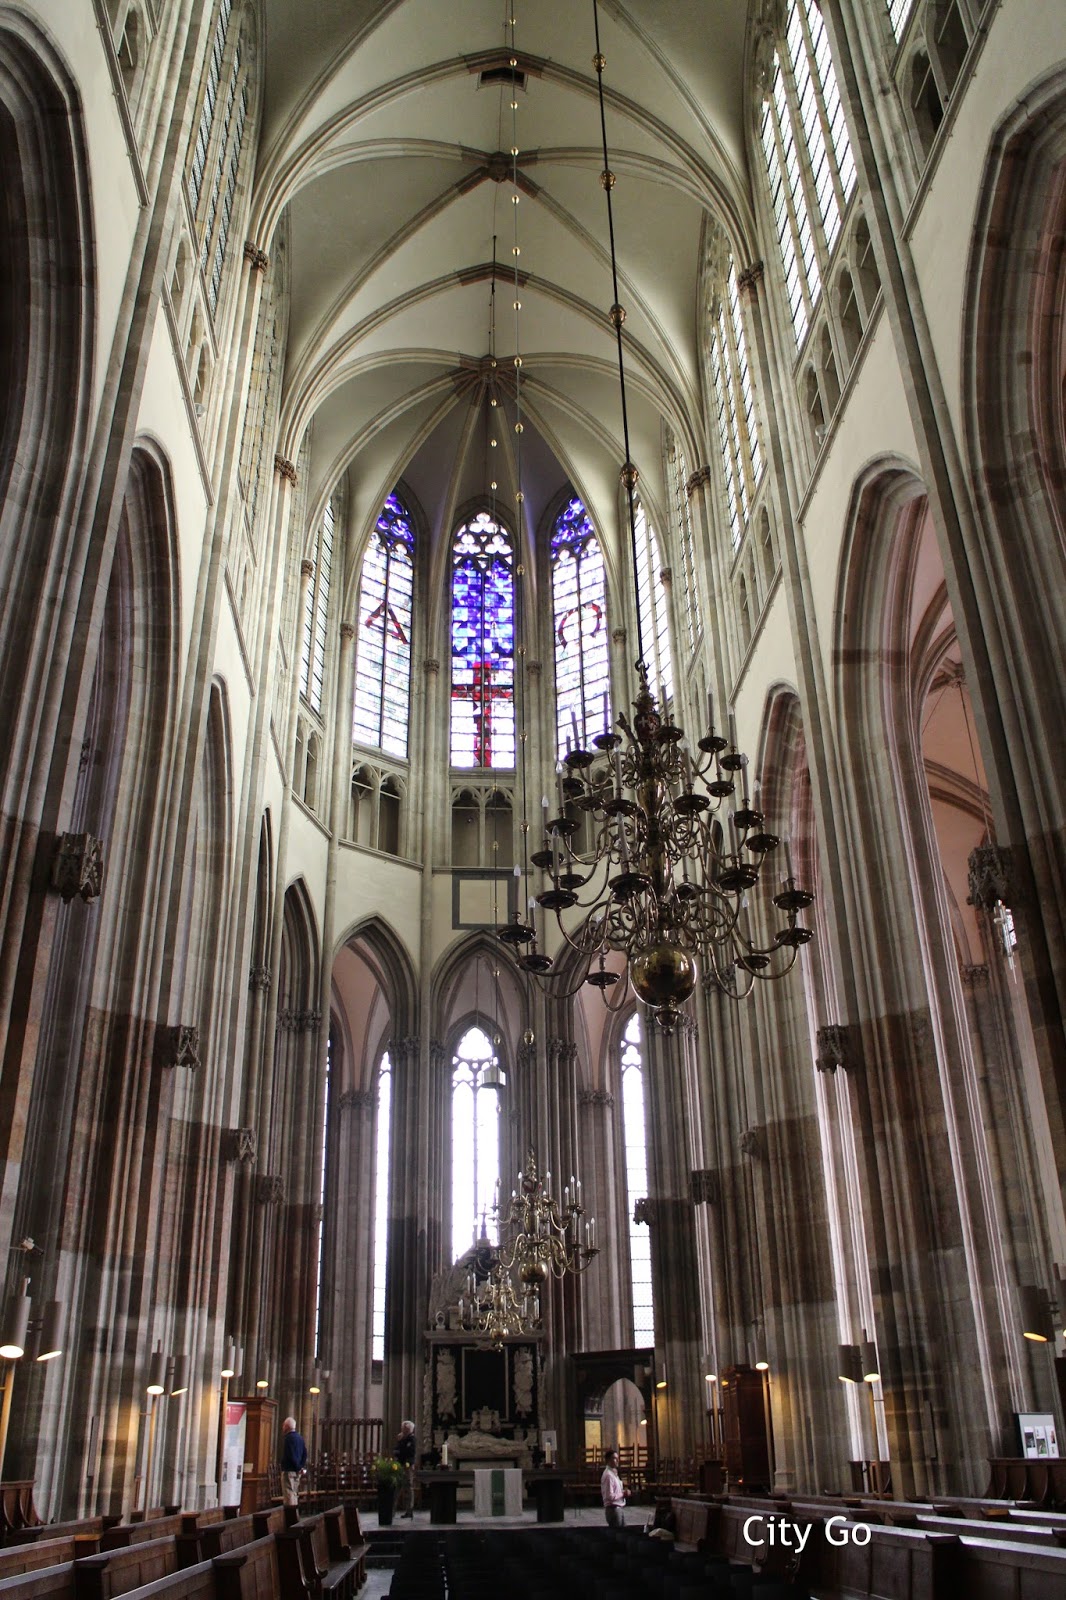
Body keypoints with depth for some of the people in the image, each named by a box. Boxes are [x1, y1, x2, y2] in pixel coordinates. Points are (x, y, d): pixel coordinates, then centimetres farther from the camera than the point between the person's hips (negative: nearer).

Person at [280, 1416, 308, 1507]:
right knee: (295, 1494, 14)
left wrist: (299, 1467, -9)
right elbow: (305, 1453, 10)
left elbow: (290, 1455, -17)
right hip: (297, 1472, 8)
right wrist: (302, 1467, 3)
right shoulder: (300, 1437, 13)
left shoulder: (288, 1438, -12)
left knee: (289, 1494, -8)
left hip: (288, 1470, -8)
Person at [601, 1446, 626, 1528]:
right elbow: (610, 1496, -23)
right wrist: (622, 1494, -13)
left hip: (618, 1508, 10)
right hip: (613, 1508, -10)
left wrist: (623, 1492, 5)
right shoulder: (608, 1475, -18)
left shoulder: (614, 1473, 13)